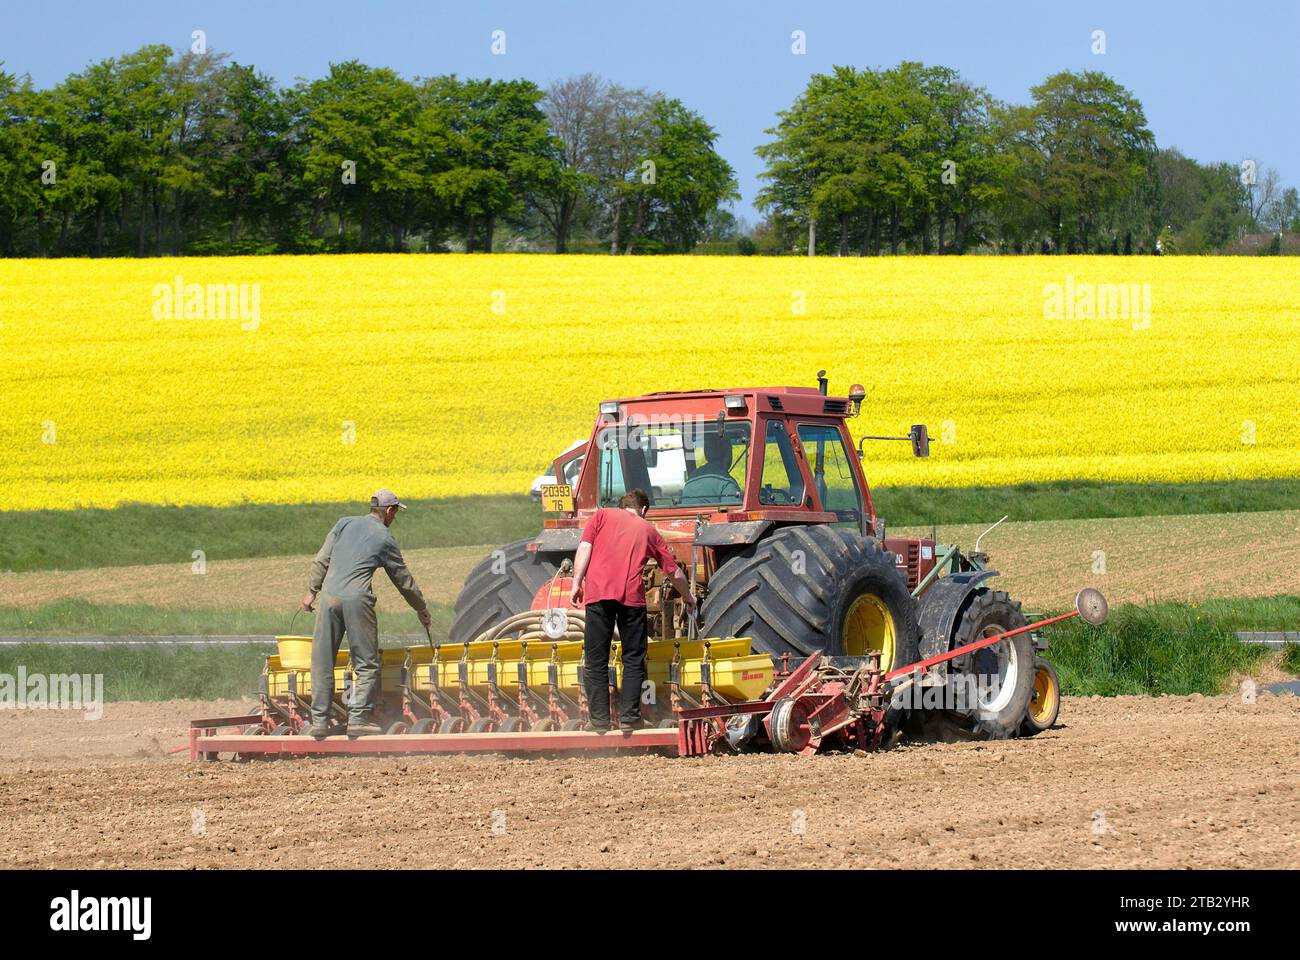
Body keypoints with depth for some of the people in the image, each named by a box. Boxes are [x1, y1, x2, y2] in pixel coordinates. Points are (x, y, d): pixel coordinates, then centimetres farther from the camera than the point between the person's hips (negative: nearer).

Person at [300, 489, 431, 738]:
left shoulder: (345, 524, 15)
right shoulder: (385, 539, 8)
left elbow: (321, 561, 11)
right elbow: (404, 580, 17)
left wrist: (311, 591, 18)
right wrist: (422, 610, 28)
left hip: (329, 596, 3)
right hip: (357, 599, -3)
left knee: (322, 662, 7)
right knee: (366, 664, 5)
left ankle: (319, 721, 6)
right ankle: (358, 718, -2)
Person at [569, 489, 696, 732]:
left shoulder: (603, 515, 18)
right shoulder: (648, 529, 21)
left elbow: (585, 548, 2)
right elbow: (674, 573, 26)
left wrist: (577, 584, 2)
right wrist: (688, 597, 42)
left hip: (598, 593, 0)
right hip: (632, 596, 0)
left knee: (596, 660, 6)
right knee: (633, 659, 10)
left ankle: (599, 718, 5)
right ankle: (628, 716, 4)